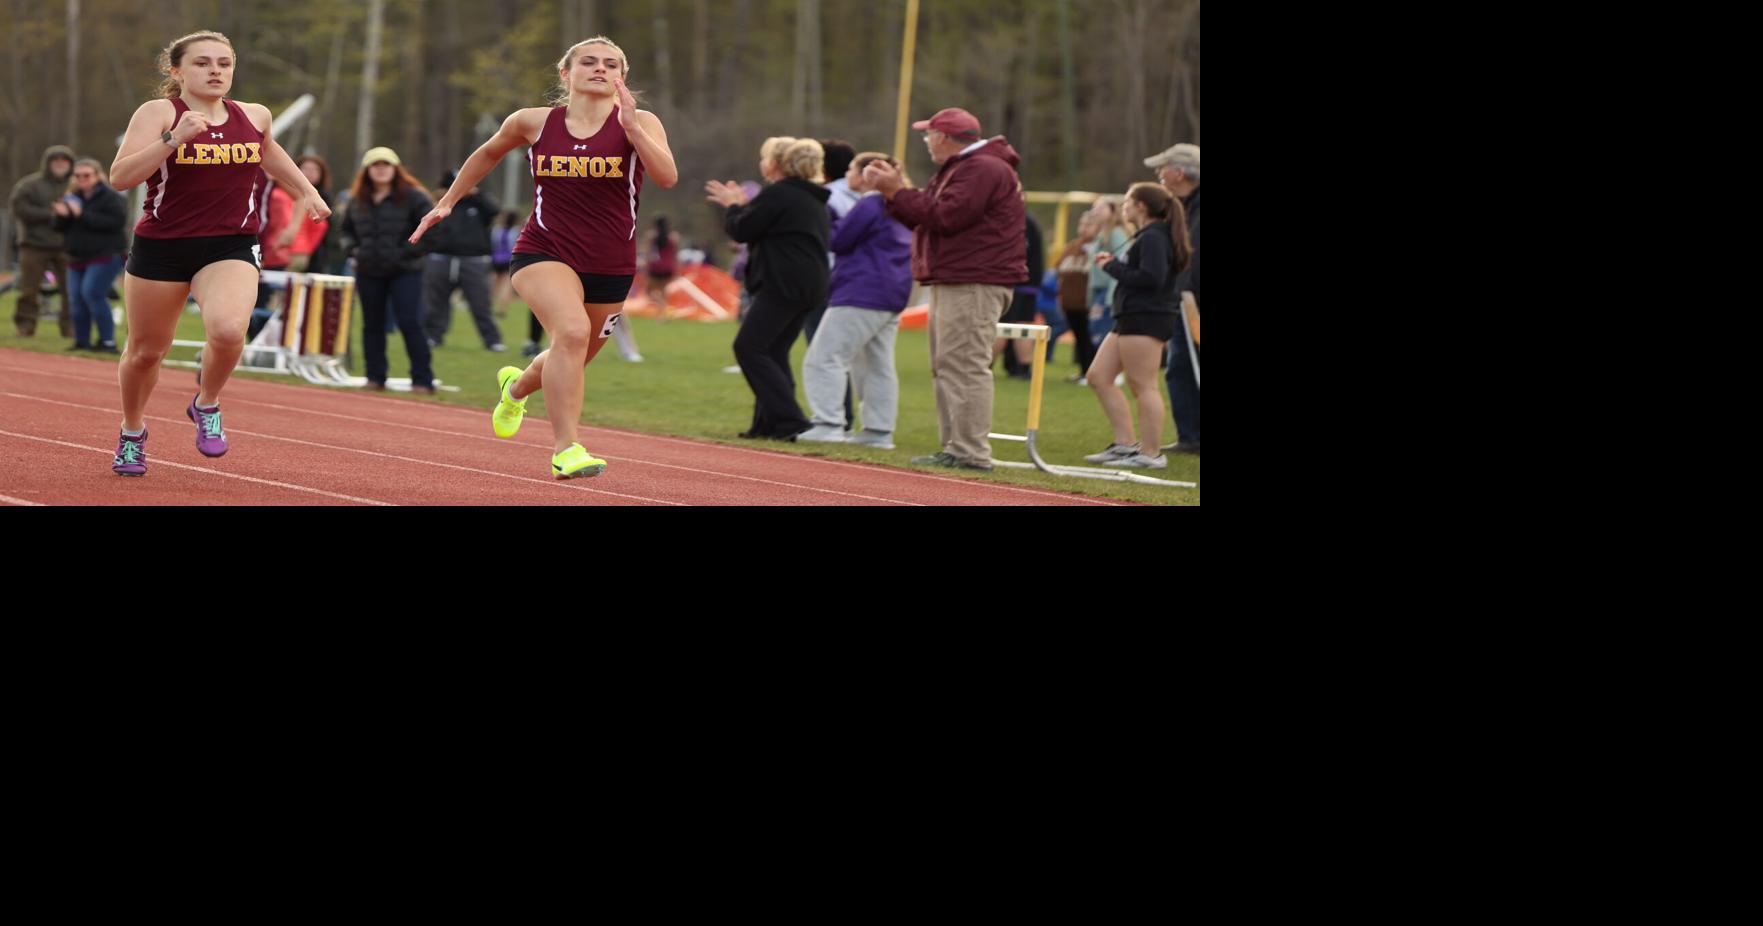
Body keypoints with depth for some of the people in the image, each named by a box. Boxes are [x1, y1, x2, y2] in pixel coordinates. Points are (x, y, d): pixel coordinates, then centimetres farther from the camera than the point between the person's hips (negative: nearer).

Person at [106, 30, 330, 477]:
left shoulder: (254, 117, 5)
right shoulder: (158, 113, -9)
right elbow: (120, 177, -21)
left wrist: (308, 191, 25)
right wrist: (173, 139, -29)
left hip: (232, 248, 1)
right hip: (160, 247, -1)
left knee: (227, 330, -28)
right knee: (146, 351, 13)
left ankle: (207, 405, 2)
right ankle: (132, 432, 42)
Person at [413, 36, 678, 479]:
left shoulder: (639, 123, -5)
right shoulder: (534, 123, -1)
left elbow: (667, 177, -22)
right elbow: (488, 153, 19)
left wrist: (631, 125, -30)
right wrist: (448, 201, 22)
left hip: (610, 269, 2)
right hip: (544, 253, -2)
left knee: (570, 361, 19)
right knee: (572, 330, -31)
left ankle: (517, 386, 56)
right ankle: (565, 449, -29)